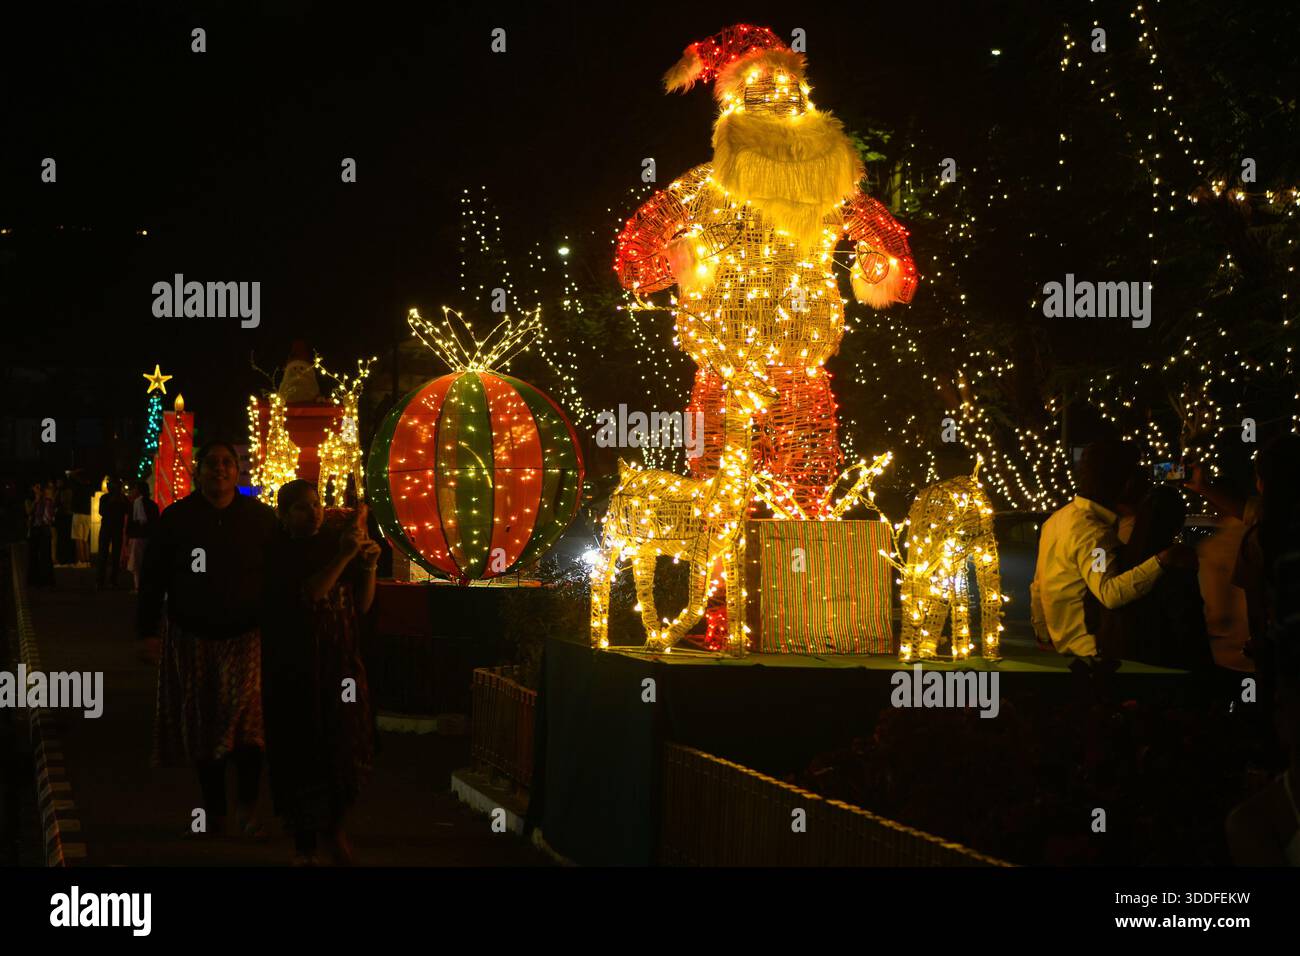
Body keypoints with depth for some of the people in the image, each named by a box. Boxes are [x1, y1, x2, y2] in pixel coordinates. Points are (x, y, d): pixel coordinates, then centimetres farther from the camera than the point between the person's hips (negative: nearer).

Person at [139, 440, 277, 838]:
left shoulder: (260, 517, 3)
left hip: (245, 636, -1)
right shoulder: (176, 518, 2)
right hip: (191, 637, 2)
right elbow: (152, 577, 4)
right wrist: (149, 630, 0)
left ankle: (247, 807, -9)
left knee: (246, 711, -18)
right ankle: (214, 809, 19)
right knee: (201, 722, 7)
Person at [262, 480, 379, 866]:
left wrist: (369, 566, -6)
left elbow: (362, 605, 9)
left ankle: (334, 827, 23)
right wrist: (342, 557, -27)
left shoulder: (334, 541, 6)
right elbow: (306, 596, -21)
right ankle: (304, 842, 15)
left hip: (341, 664, 4)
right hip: (294, 670, -3)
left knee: (346, 747, -1)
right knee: (301, 751, 0)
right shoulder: (278, 554, -6)